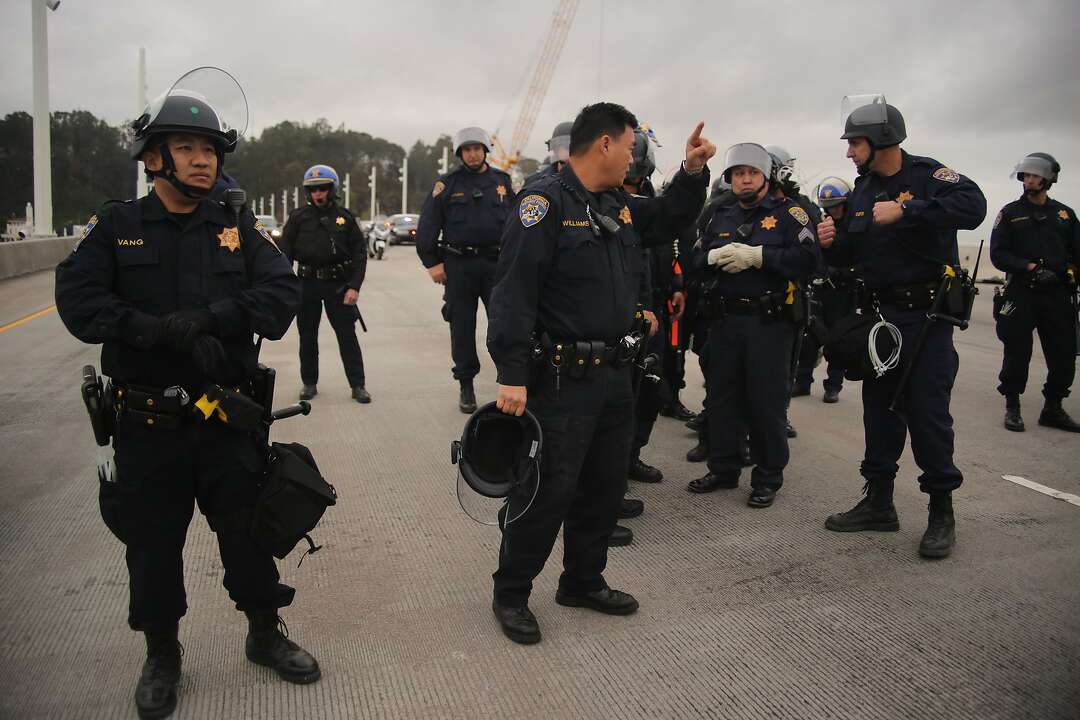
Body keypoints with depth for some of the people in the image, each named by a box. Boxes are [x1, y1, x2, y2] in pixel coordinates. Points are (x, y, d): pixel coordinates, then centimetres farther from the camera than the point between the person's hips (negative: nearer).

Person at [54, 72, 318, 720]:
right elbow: (79, 301, -13)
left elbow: (283, 294, -11)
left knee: (250, 533, 13)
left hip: (231, 419, 1)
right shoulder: (115, 227, 1)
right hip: (147, 425, 0)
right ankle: (163, 655, 36)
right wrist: (161, 331, -27)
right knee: (153, 545, 13)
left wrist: (207, 318, -25)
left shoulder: (240, 229, 4)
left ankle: (266, 634, 37)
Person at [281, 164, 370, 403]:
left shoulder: (345, 217, 3)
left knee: (347, 335, -1)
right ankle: (309, 383, 22)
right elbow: (285, 252, 3)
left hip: (338, 284, -1)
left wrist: (355, 287, -8)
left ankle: (358, 385, 4)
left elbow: (360, 252, 1)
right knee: (307, 336, 9)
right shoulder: (298, 217, 4)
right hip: (307, 284, 1)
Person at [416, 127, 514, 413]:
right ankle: (466, 387, 17)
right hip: (459, 264, 0)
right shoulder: (447, 184, 4)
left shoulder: (502, 181, 9)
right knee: (462, 328, 5)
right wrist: (432, 262, -3)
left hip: (496, 261, 1)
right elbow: (427, 226, 2)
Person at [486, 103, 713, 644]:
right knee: (550, 490, -1)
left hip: (615, 375, 9)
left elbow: (673, 213, 30)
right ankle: (510, 594, 19)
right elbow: (513, 292, -21)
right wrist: (511, 376, -25)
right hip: (562, 379, -9)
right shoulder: (545, 203, -14)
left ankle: (583, 581, 35)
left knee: (605, 486, 17)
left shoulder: (619, 205, 12)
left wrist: (692, 170, 11)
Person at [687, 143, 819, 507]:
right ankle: (723, 468, 25)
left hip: (770, 323, -5)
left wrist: (757, 255, -19)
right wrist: (716, 255, -11)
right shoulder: (721, 218, 16)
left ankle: (768, 478, 14)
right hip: (725, 321, 5)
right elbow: (695, 260, 11)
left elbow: (808, 257, -14)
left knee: (767, 402, 1)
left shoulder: (788, 213, 0)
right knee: (722, 397, 12)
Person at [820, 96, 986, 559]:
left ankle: (941, 512, 10)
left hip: (927, 314, -6)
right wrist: (832, 242, -6)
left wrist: (906, 209, -31)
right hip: (881, 313, 6)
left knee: (928, 412, -5)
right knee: (880, 408, 11)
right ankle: (878, 503, 22)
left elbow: (974, 206, -27)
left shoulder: (928, 174, -8)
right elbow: (849, 256, 15)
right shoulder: (861, 190, 12)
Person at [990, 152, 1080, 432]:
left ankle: (1053, 409, 19)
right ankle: (1012, 408, 13)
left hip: (1057, 295, 3)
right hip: (1021, 294, -3)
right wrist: (1027, 266, -16)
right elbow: (998, 254, -2)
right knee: (1017, 354, 0)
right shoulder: (1010, 213, 5)